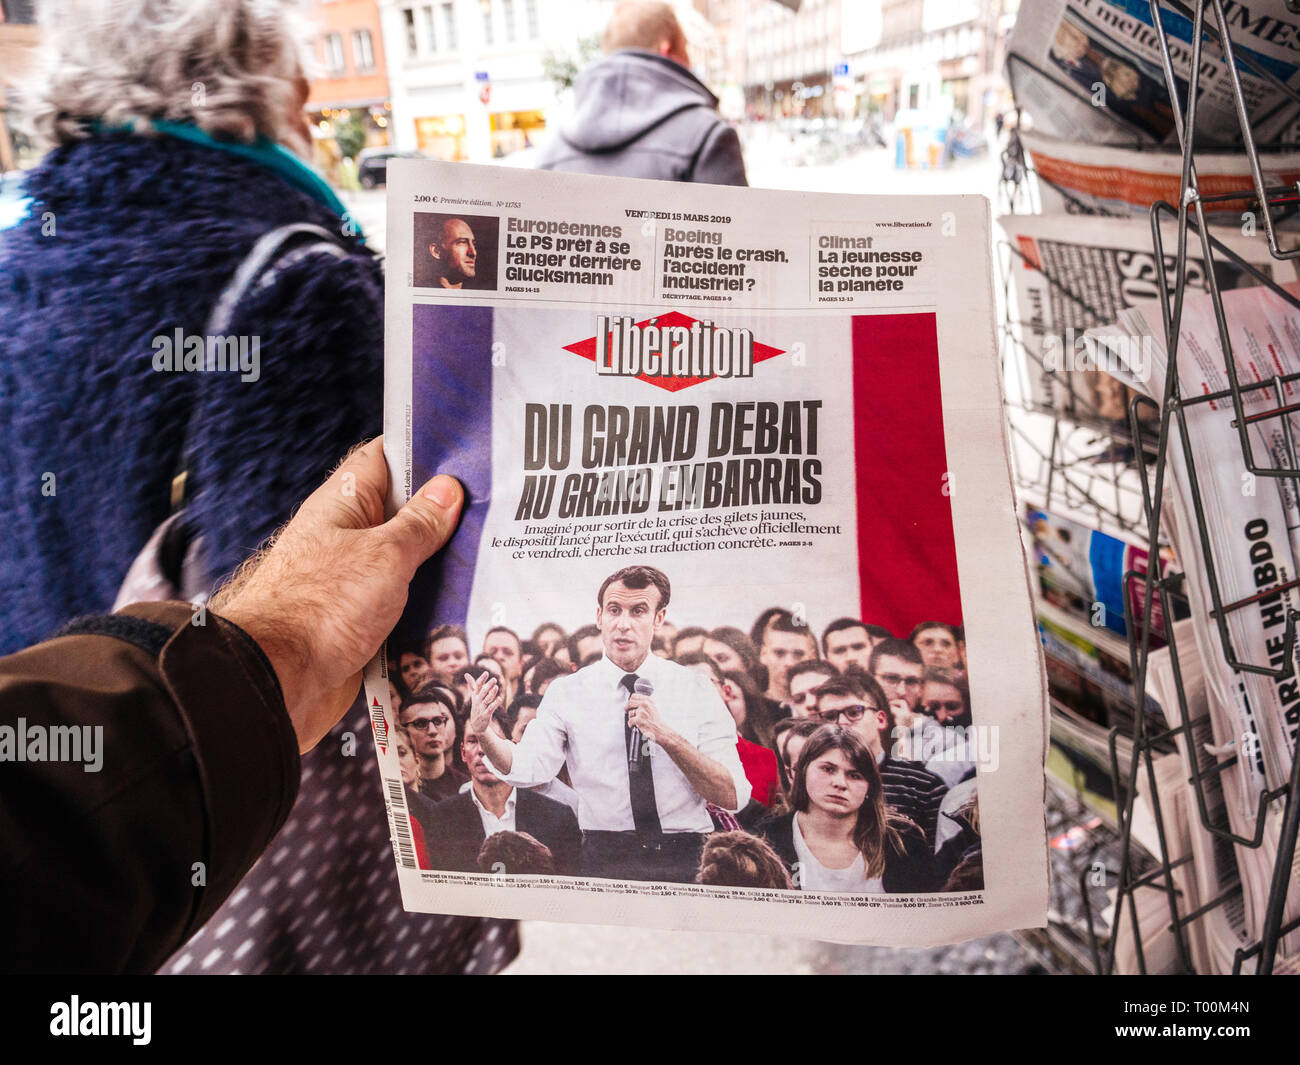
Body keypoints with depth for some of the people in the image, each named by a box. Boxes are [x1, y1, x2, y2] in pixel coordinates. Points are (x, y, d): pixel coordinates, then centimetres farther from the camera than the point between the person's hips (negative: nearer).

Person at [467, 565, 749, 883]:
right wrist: (483, 732, -30)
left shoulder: (697, 690, 2)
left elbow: (732, 798, -4)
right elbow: (527, 768, -10)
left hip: (686, 860, 1)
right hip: (604, 860, 0)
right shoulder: (567, 692, 4)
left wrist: (668, 737, -17)